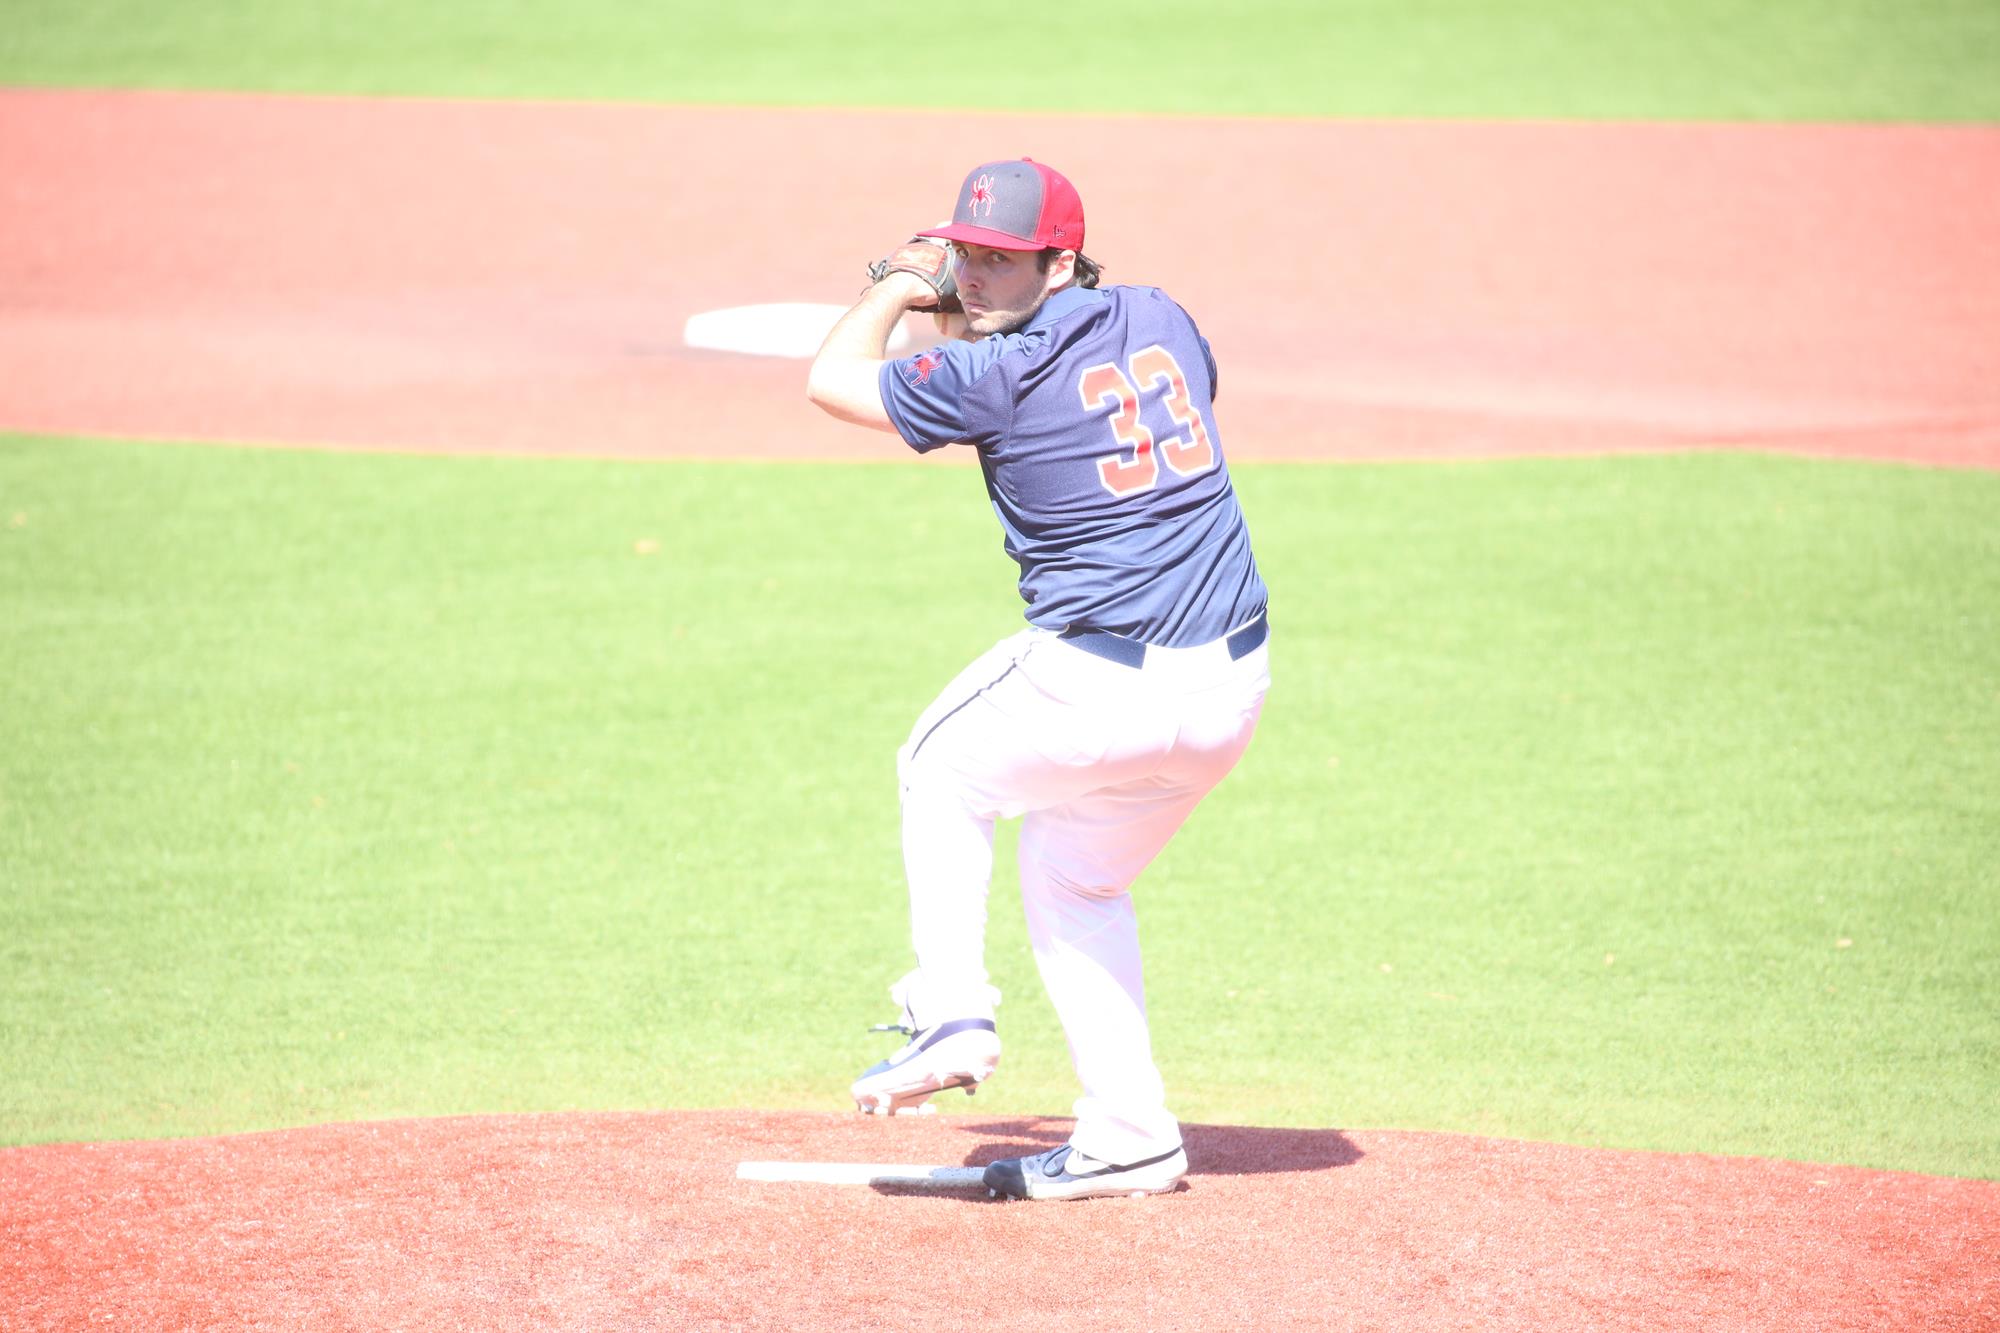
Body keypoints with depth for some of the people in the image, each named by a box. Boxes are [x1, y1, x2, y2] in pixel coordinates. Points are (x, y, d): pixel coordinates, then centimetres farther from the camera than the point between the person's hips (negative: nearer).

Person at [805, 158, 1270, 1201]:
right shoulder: (1160, 319, 8)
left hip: (1099, 681, -6)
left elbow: (833, 381, 3)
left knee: (941, 769, 23)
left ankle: (952, 1012, 9)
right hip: (1231, 684, 6)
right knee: (1076, 878, 24)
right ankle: (1128, 1139, 18)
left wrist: (892, 295, 22)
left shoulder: (997, 374, -10)